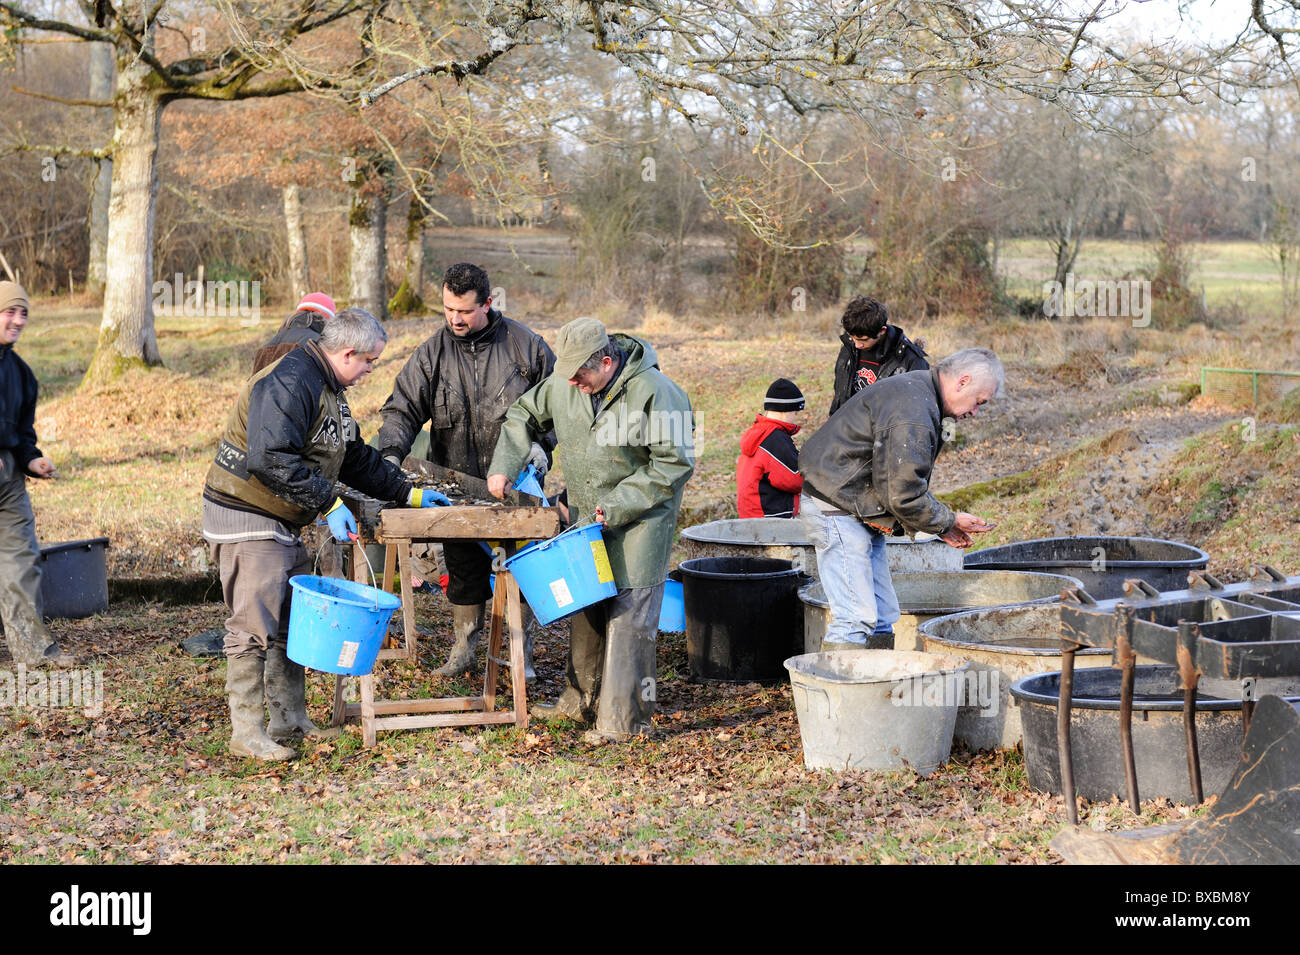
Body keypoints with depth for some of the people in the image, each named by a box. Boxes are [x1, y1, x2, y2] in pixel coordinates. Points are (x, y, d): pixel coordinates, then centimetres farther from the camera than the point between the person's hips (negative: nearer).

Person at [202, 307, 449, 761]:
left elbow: (355, 458, 22)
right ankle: (246, 732, -4)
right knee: (254, 626, -9)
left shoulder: (328, 390, 13)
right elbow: (271, 460, -31)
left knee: (293, 622, 13)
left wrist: (408, 493, 17)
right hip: (246, 519, -10)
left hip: (284, 523, 11)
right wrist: (328, 503, -27)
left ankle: (291, 719, 22)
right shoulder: (289, 383, -21)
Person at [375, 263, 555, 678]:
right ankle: (463, 648, 24)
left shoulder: (524, 345, -4)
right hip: (459, 485, 1)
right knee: (463, 570, 9)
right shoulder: (432, 353, -2)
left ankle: (520, 650, 20)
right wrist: (391, 452, -21)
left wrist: (540, 442, -7)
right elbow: (403, 407, -4)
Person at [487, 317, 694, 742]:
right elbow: (524, 415, 14)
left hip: (639, 521, -7)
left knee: (629, 616, -8)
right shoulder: (564, 383, -3)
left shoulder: (654, 393, -22)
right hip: (587, 516, 7)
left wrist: (616, 506, -20)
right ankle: (582, 699, 30)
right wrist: (504, 466, 0)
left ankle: (627, 718, -2)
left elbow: (672, 465, -19)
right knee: (583, 608, 15)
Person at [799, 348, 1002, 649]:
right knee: (856, 620, -15)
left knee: (882, 617, 9)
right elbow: (904, 496, -23)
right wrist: (947, 522, -7)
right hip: (837, 508, -11)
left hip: (862, 513, 11)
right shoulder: (913, 412, -22)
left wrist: (945, 522, 9)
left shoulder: (919, 391, 13)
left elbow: (906, 481, 20)